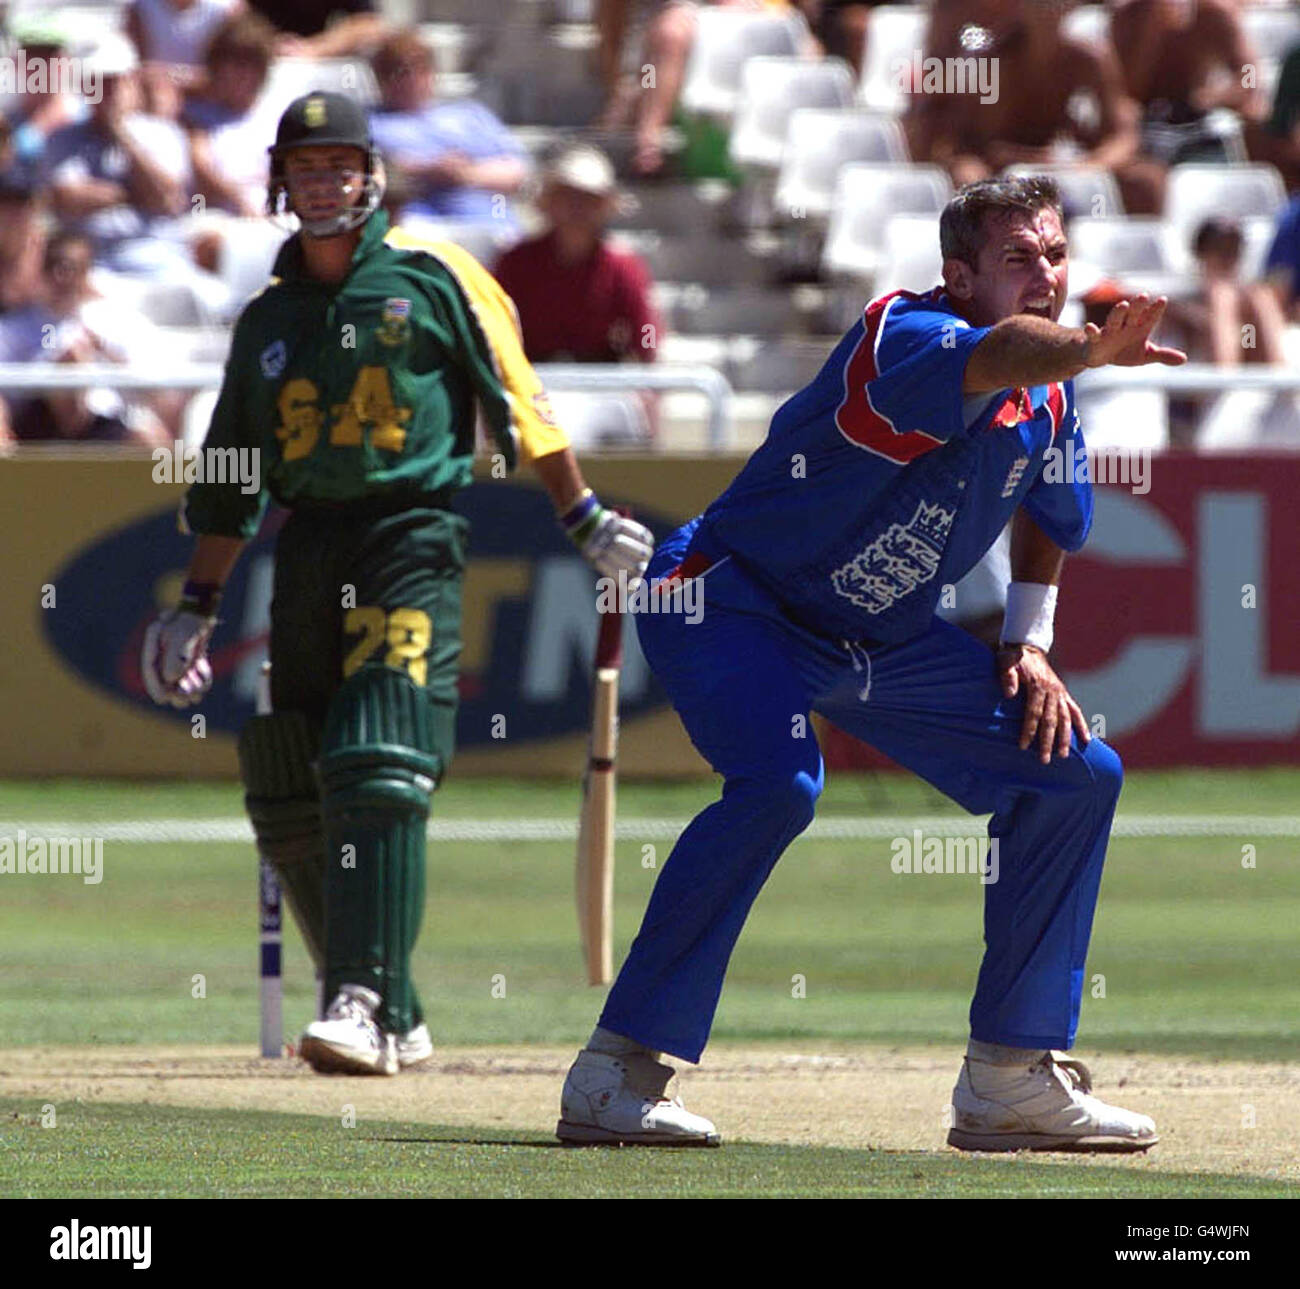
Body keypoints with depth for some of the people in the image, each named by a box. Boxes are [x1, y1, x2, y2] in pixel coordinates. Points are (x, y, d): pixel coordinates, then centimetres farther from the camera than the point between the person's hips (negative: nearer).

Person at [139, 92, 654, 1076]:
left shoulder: (433, 279, 3)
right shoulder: (268, 318, 16)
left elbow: (517, 401, 4)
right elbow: (231, 480, 21)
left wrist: (584, 521, 1)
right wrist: (198, 608, 19)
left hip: (411, 540, -6)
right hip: (307, 550, 6)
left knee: (380, 773, -19)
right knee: (290, 804, 4)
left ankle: (367, 1005, -26)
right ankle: (394, 1018, 15)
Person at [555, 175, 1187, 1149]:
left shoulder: (1050, 396, -1)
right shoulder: (905, 338, -26)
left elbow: (1046, 520, 19)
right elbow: (995, 355, -51)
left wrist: (1029, 646, 5)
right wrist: (1091, 349, -70)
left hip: (888, 645, 8)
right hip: (736, 599, -8)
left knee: (1077, 775, 5)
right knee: (780, 781, -34)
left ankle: (1013, 1081, 16)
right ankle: (616, 1075, -29)